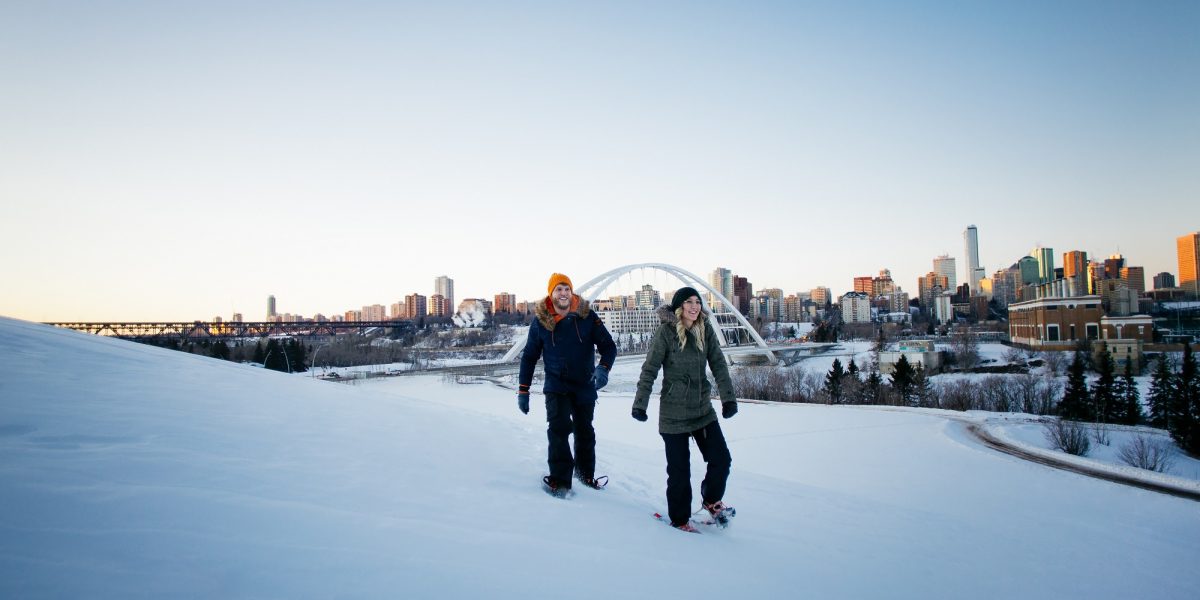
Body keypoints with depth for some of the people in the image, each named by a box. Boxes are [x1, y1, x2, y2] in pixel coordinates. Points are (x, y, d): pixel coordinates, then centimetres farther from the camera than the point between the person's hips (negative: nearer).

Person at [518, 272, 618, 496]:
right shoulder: (540, 321, -5)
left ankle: (586, 473, 35)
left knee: (585, 431, 15)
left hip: (585, 386, 2)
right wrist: (523, 390, 0)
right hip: (556, 386, -1)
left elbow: (608, 345, -6)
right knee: (559, 428, -17)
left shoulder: (587, 316, -8)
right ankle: (560, 480, -7)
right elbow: (529, 356, 3)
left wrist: (603, 368, -26)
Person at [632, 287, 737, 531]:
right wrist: (640, 403, -12)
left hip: (703, 409, 4)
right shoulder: (666, 331, -11)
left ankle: (711, 500, 31)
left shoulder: (706, 332, 2)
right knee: (679, 469, 4)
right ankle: (679, 518, 25)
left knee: (722, 459, 4)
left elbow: (719, 365, 0)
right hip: (674, 413, -4)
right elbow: (650, 369, -10)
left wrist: (728, 398, -9)